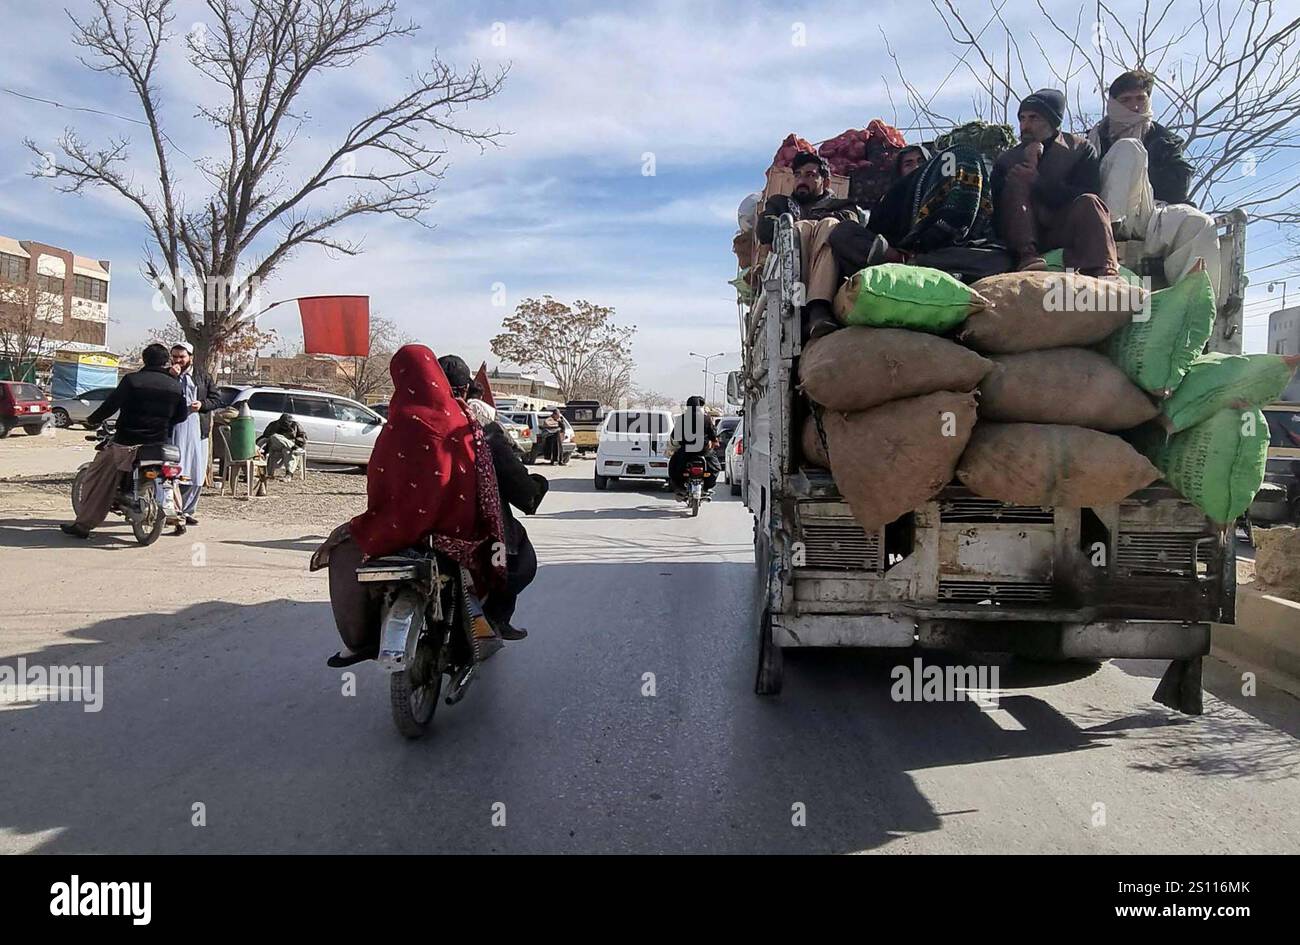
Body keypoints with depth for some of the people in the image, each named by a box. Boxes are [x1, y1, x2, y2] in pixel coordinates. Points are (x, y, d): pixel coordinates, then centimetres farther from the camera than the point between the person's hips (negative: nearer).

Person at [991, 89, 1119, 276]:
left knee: (1089, 202, -27)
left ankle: (1103, 271, -45)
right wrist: (1027, 164, -10)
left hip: (1066, 232, 0)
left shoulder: (1081, 149, 11)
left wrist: (1039, 182, -17)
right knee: (1017, 183, -19)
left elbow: (1089, 193, -7)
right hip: (1023, 238, 1)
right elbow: (997, 212, -1)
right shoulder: (1006, 161, 15)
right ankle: (1027, 257, -37)